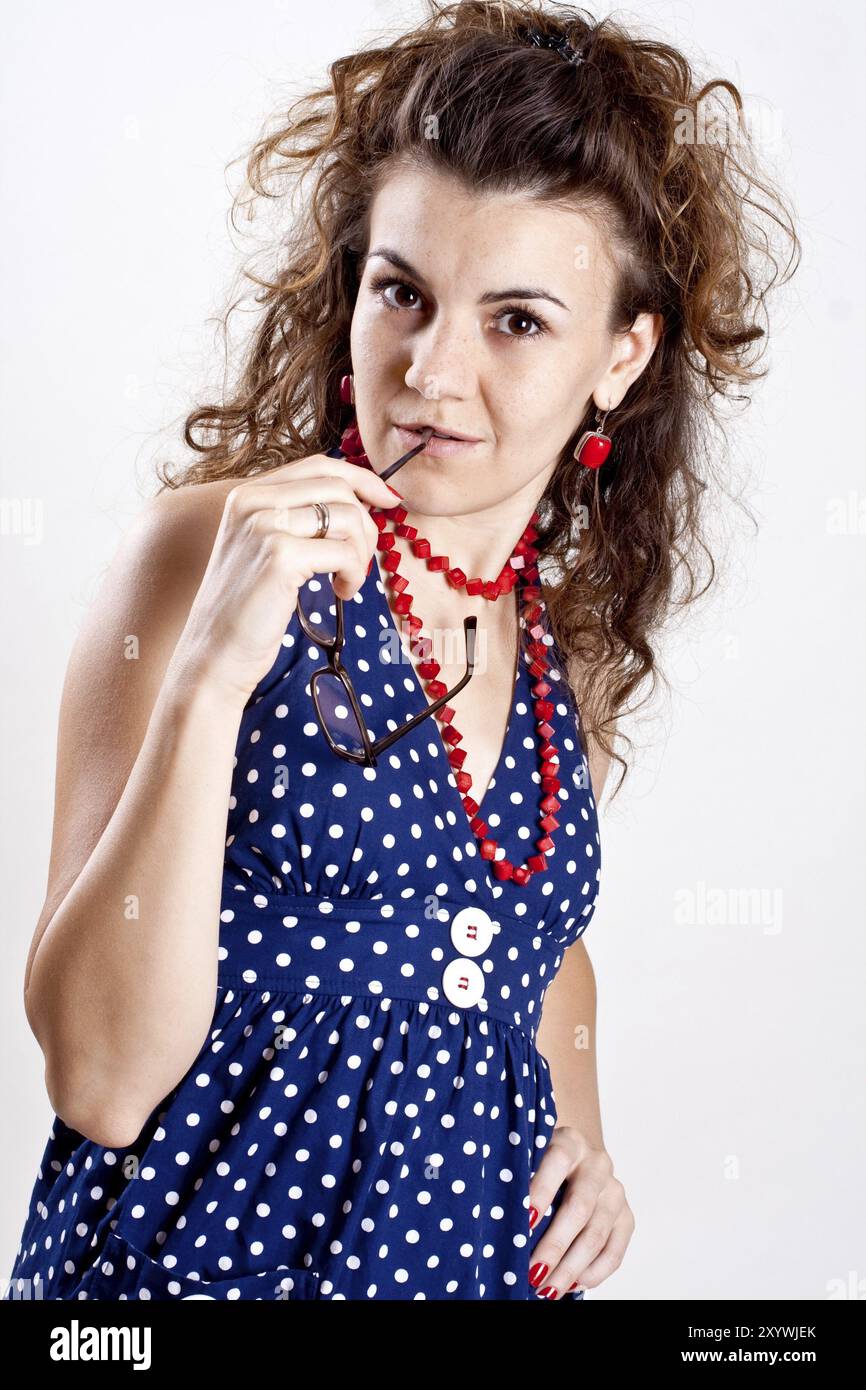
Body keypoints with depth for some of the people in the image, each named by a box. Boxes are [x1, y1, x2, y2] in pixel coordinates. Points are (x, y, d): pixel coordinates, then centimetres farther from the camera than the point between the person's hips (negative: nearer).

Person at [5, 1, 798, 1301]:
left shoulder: (577, 648, -1)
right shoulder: (206, 552, -15)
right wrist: (210, 676, -28)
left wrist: (582, 1143, 2)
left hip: (488, 1252, 5)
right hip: (201, 1248, -4)